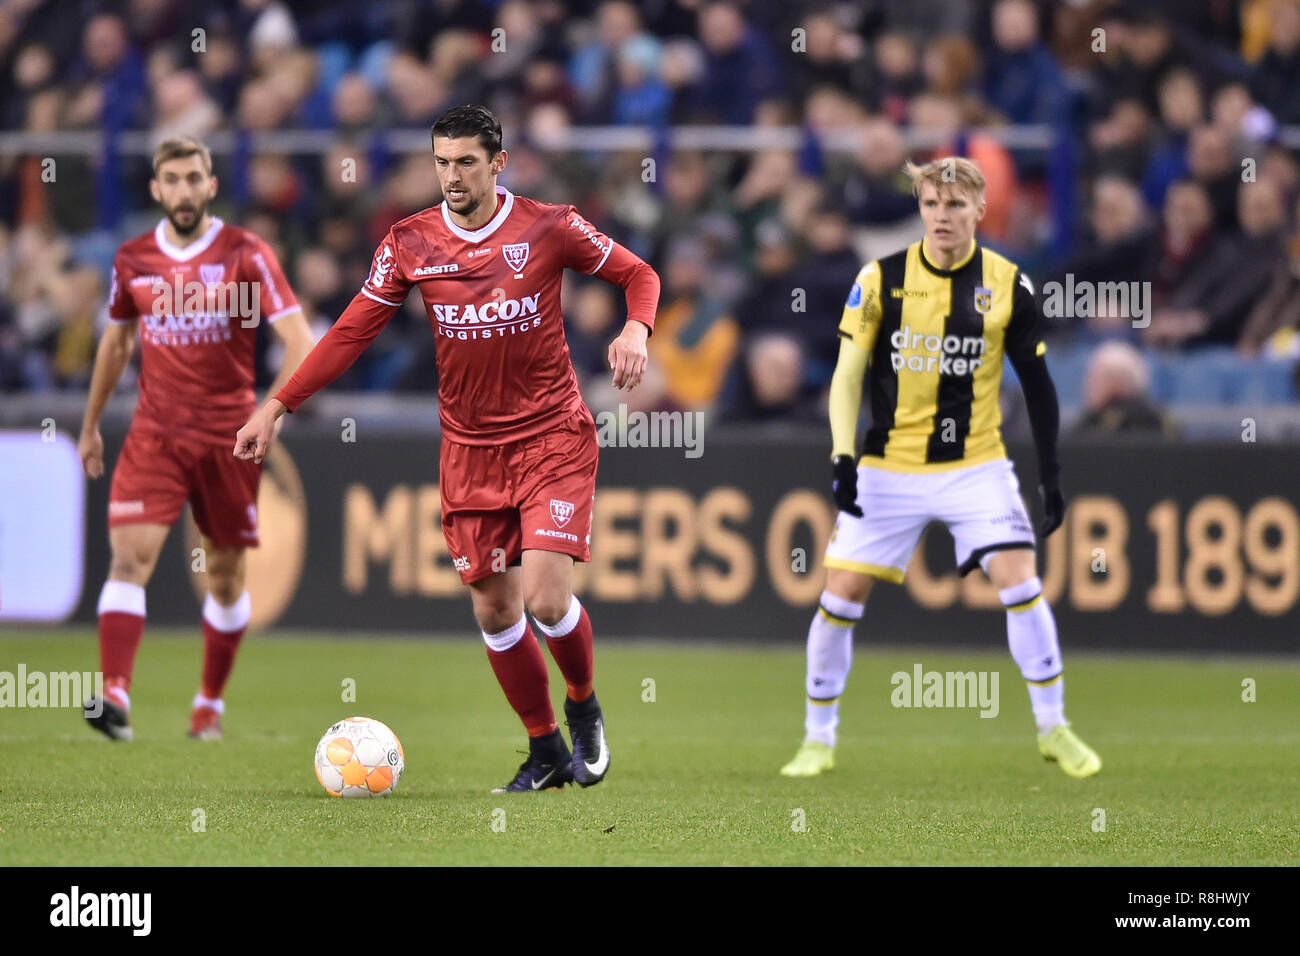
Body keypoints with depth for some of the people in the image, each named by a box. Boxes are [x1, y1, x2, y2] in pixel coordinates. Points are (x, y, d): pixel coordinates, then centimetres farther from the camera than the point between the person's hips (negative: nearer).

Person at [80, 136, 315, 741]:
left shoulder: (245, 255, -5)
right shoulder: (132, 260, 5)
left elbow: (299, 340, -9)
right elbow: (115, 343, 21)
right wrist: (91, 426, 24)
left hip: (228, 436, -1)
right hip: (154, 434, 1)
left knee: (225, 576, 7)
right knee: (130, 555, -17)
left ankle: (210, 703, 24)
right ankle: (114, 696, -25)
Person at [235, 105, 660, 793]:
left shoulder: (548, 227, -7)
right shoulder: (411, 243, -1)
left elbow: (638, 274, 5)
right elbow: (353, 330, 2)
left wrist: (635, 332, -16)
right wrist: (277, 406, -3)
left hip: (552, 438, -3)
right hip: (469, 448, 3)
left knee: (546, 596, -15)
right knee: (493, 608, 4)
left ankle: (583, 705, 15)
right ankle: (545, 752, 19)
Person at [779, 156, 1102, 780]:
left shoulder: (1008, 285, -3)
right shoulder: (879, 280, -6)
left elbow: (1036, 382, 5)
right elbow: (846, 377, -2)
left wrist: (1051, 473, 1)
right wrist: (843, 457, -14)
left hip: (977, 465, 0)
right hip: (889, 467, 0)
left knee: (1020, 582, -14)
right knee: (840, 594, -4)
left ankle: (1053, 727, 1)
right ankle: (818, 739, 11)